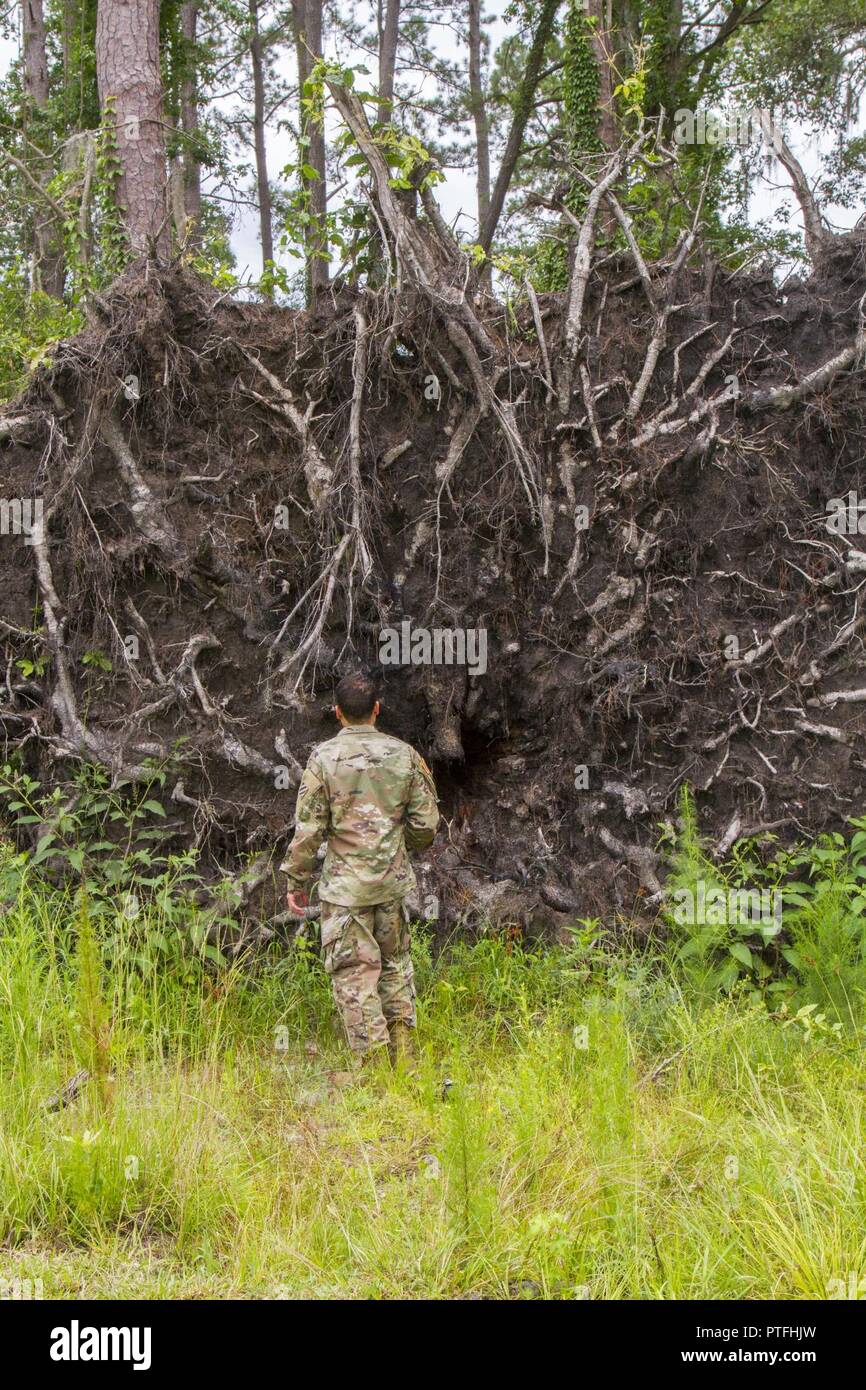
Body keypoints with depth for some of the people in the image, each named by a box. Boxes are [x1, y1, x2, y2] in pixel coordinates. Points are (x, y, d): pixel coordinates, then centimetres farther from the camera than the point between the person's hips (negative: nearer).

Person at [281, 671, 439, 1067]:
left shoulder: (324, 757, -8)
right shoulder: (404, 755, 1)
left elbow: (308, 827, -8)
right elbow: (425, 824, 4)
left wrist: (296, 879, 3)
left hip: (345, 884, -4)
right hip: (393, 880, 4)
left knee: (354, 971, 1)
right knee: (395, 961, 19)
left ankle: (374, 1059, -1)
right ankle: (402, 1047, 20)